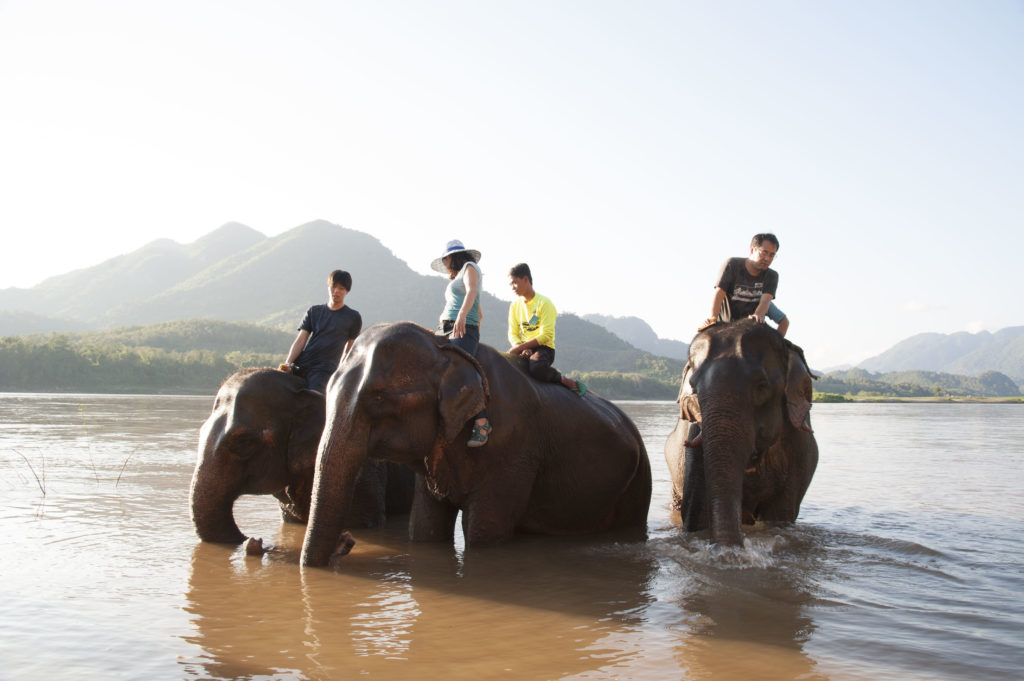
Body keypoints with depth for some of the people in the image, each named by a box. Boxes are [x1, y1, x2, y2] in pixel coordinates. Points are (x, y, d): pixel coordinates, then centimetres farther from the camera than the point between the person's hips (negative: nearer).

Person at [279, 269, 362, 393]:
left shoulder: (353, 317, 10)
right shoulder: (313, 312, 17)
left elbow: (349, 351, 13)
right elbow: (300, 340, 9)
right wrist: (288, 363, -7)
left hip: (324, 369, -4)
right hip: (300, 364, 4)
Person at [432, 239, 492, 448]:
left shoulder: (469, 267, 8)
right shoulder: (457, 279, 33)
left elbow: (472, 292, -14)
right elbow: (479, 312, 37)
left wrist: (462, 315, -30)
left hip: (464, 330, -10)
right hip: (447, 330, 10)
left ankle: (481, 422, -33)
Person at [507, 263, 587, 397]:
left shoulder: (544, 303, -8)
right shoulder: (515, 305, 12)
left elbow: (546, 336, -15)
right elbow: (512, 334, 8)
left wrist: (520, 347, -20)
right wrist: (522, 349, -13)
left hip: (544, 348, -6)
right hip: (524, 349, 6)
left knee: (537, 368, -38)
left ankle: (567, 381, -13)